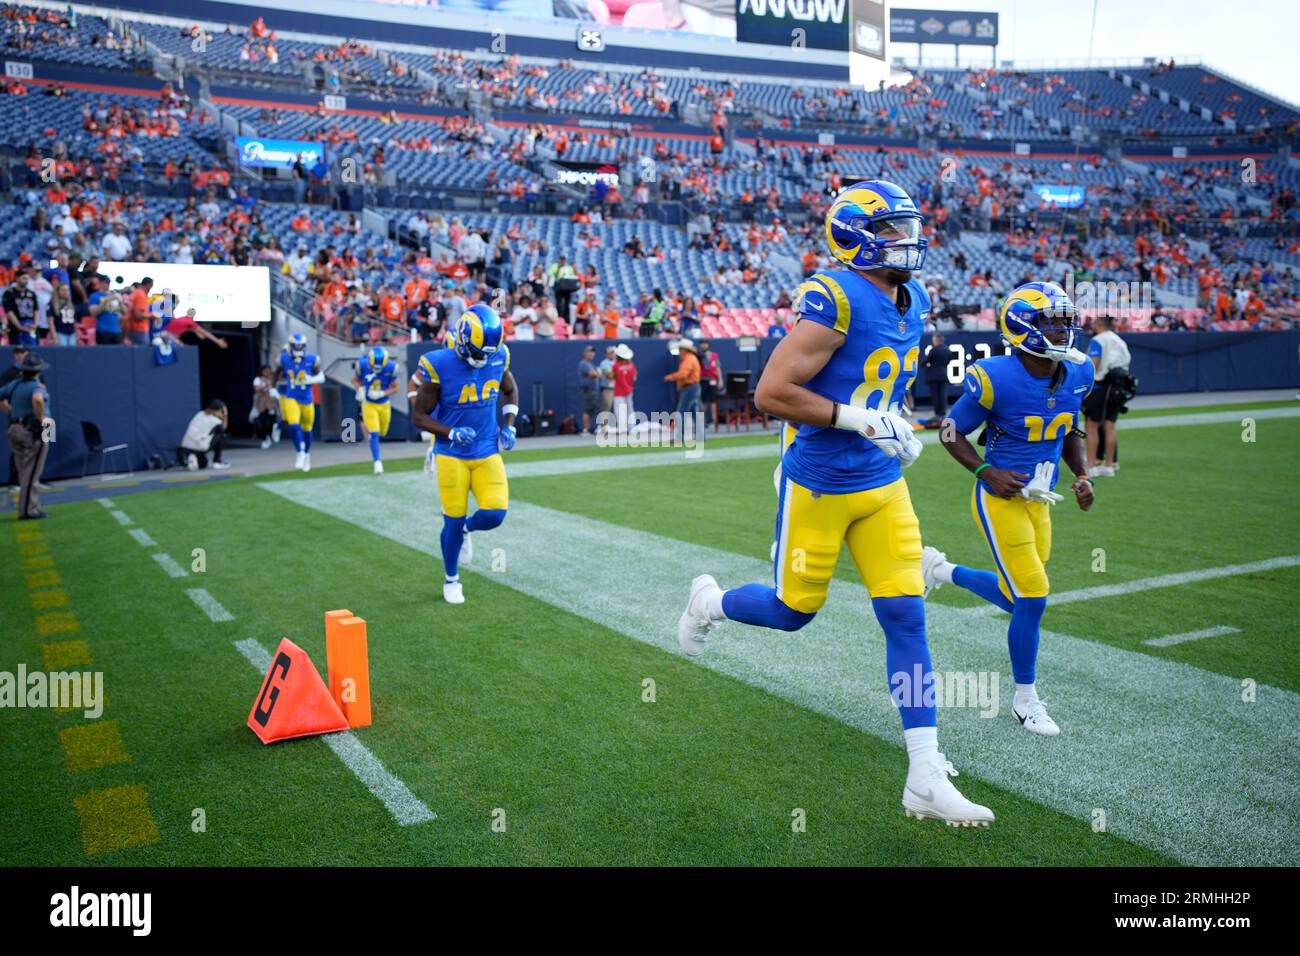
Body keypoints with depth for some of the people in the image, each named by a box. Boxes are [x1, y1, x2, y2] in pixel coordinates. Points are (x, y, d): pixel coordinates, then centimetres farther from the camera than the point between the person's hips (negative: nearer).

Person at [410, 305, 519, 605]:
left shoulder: (498, 357, -5)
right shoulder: (438, 366, -18)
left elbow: (511, 392, 16)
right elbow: (418, 416, -8)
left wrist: (509, 426, 1)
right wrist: (451, 433, -22)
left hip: (487, 453, 3)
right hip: (451, 455, -3)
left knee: (495, 513, -11)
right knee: (454, 520, 2)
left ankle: (466, 530, 27)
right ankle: (451, 580, 28)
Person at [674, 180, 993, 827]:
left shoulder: (913, 303, 6)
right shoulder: (837, 299, -20)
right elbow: (771, 393, -24)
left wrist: (895, 425, 8)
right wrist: (861, 419, -24)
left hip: (882, 485, 7)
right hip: (818, 484, -6)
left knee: (906, 618, 1)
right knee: (793, 611, 10)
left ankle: (926, 778, 7)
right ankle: (710, 602, 43)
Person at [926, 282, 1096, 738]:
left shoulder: (1077, 374, 0)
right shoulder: (996, 378, -19)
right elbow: (951, 432, -8)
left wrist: (1082, 475, 2)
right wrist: (987, 472, -20)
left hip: (1039, 502, 7)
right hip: (1001, 500, -7)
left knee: (1018, 598, 14)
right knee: (1032, 599, -6)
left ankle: (942, 569, 40)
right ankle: (1025, 699, 15)